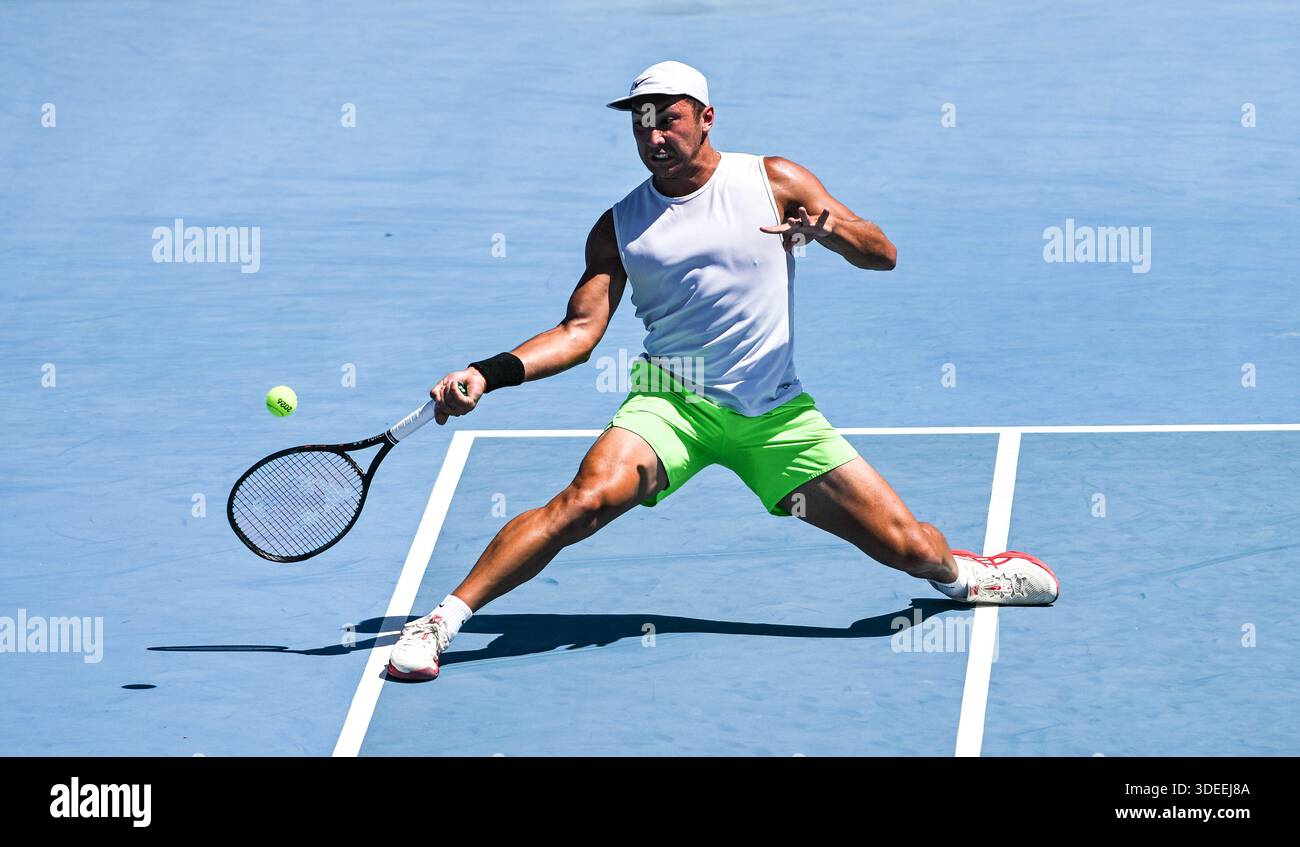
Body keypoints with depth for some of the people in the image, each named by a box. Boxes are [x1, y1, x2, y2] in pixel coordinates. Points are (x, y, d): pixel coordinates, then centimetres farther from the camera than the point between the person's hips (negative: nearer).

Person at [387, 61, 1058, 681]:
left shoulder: (775, 181, 3)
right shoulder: (620, 226, 5)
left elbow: (882, 254, 1)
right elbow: (580, 331, 1)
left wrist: (828, 225, -22)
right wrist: (488, 374, -15)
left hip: (776, 414, 1)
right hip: (672, 401, -1)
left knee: (906, 547, -3)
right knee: (589, 496, -31)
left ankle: (957, 573, 34)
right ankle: (441, 620, -28)